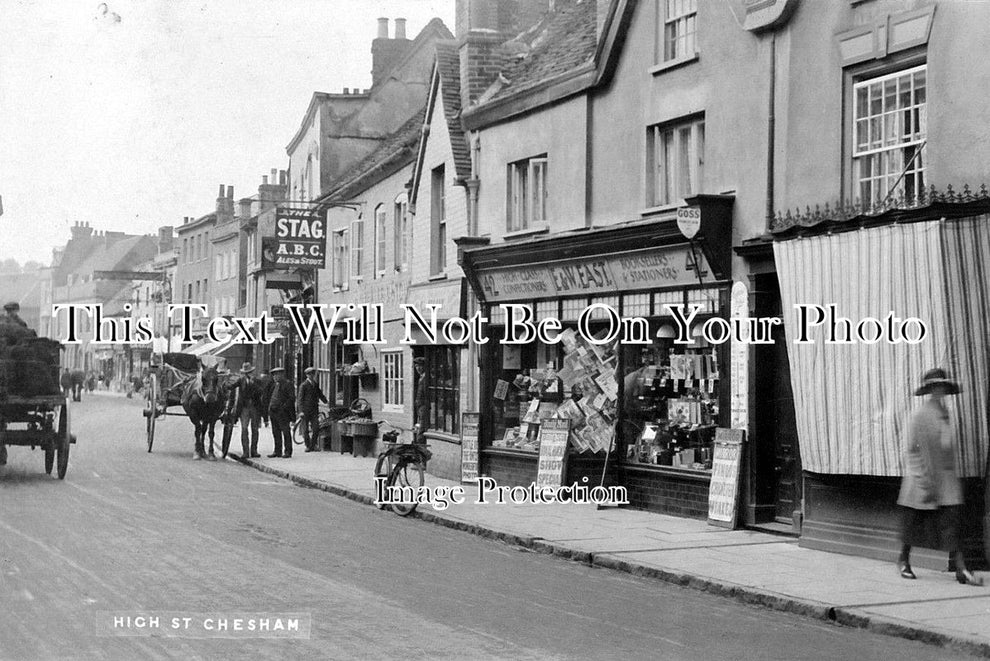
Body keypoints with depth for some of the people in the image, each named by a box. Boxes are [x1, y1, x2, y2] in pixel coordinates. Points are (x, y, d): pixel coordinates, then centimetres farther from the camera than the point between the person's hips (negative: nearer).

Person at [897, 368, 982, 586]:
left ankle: (961, 569, -8)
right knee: (913, 522, 8)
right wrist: (922, 480, -14)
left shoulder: (944, 413, 8)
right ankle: (903, 560, 29)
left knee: (952, 523, -4)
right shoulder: (919, 416, -11)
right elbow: (911, 451, -11)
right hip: (924, 480, -5)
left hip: (946, 478, 5)